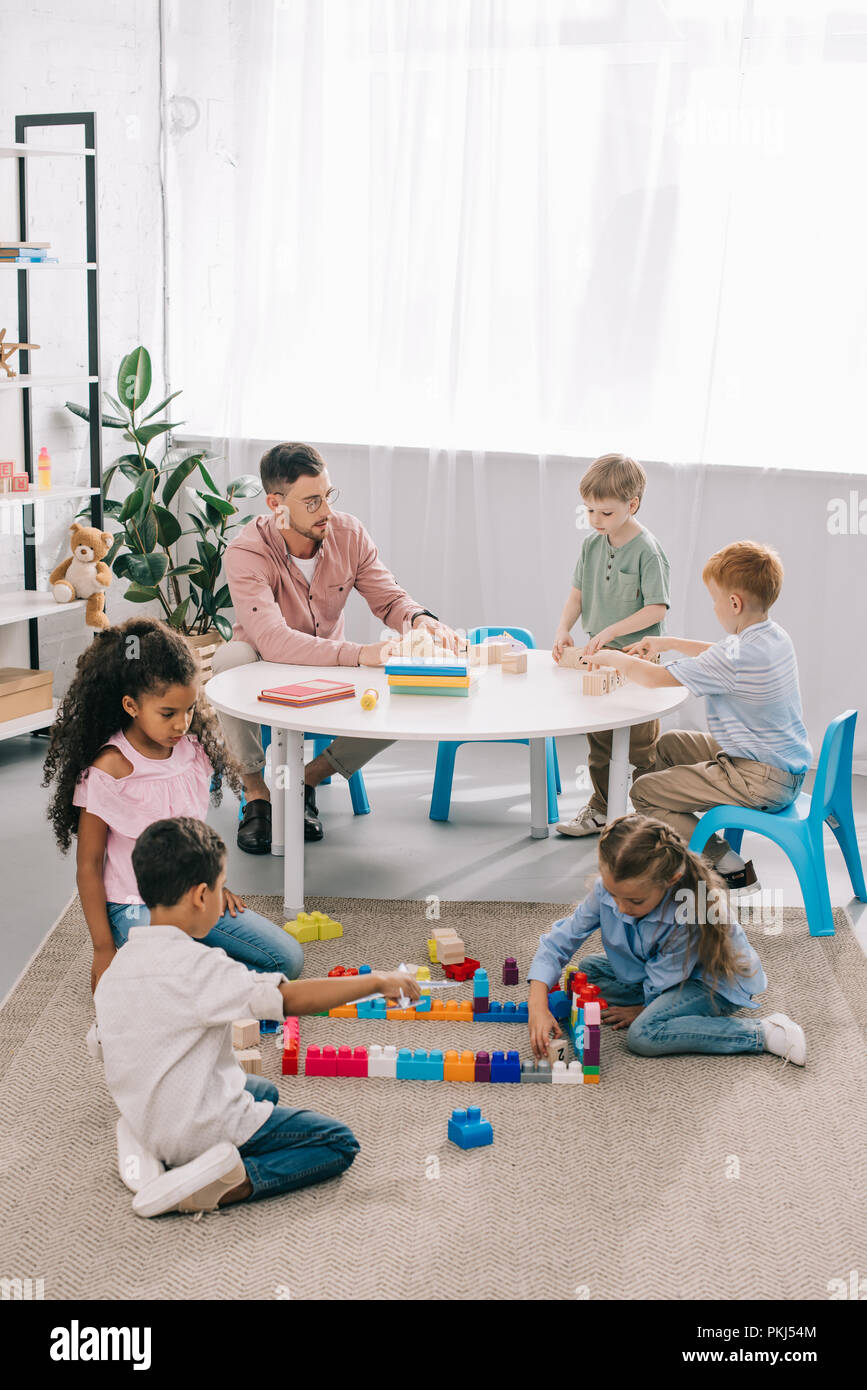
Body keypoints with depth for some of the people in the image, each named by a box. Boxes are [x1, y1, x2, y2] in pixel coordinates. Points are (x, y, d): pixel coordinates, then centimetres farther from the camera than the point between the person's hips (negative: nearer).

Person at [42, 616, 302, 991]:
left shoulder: (194, 748, 0)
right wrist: (104, 951, -12)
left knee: (288, 959, -2)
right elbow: (89, 865, -12)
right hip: (136, 910, -7)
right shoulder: (108, 772, -19)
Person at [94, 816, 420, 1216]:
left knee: (263, 1089, 33)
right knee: (338, 1142, 4)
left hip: (147, 1119, 8)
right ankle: (232, 1180, -16)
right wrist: (377, 982, -15)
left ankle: (153, 1150, 11)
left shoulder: (116, 967, 0)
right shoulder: (197, 969, -25)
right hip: (202, 1129, -8)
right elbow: (293, 999, -26)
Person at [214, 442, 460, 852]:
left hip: (330, 668, 4)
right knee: (229, 660, -38)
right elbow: (272, 641, -39)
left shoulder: (348, 533, -12)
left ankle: (306, 779, -2)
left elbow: (389, 598, -7)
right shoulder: (247, 553, -26)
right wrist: (359, 654, -50)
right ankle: (256, 794, -16)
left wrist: (421, 619, -33)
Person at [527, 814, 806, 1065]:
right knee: (588, 970, 1)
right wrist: (538, 1006, -26)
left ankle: (764, 1033, -23)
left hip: (717, 983, -7)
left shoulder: (691, 914, -39)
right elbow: (560, 939, -16)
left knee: (643, 1035, -30)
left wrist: (641, 1011, -7)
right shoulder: (608, 888, -23)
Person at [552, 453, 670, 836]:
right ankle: (601, 809, 29)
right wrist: (563, 628, -6)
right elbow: (578, 593, 11)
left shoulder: (647, 550, -15)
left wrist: (610, 631, -22)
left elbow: (656, 608, -17)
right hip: (597, 656, 7)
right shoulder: (592, 544, 5)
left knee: (641, 742, 1)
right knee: (599, 739, 16)